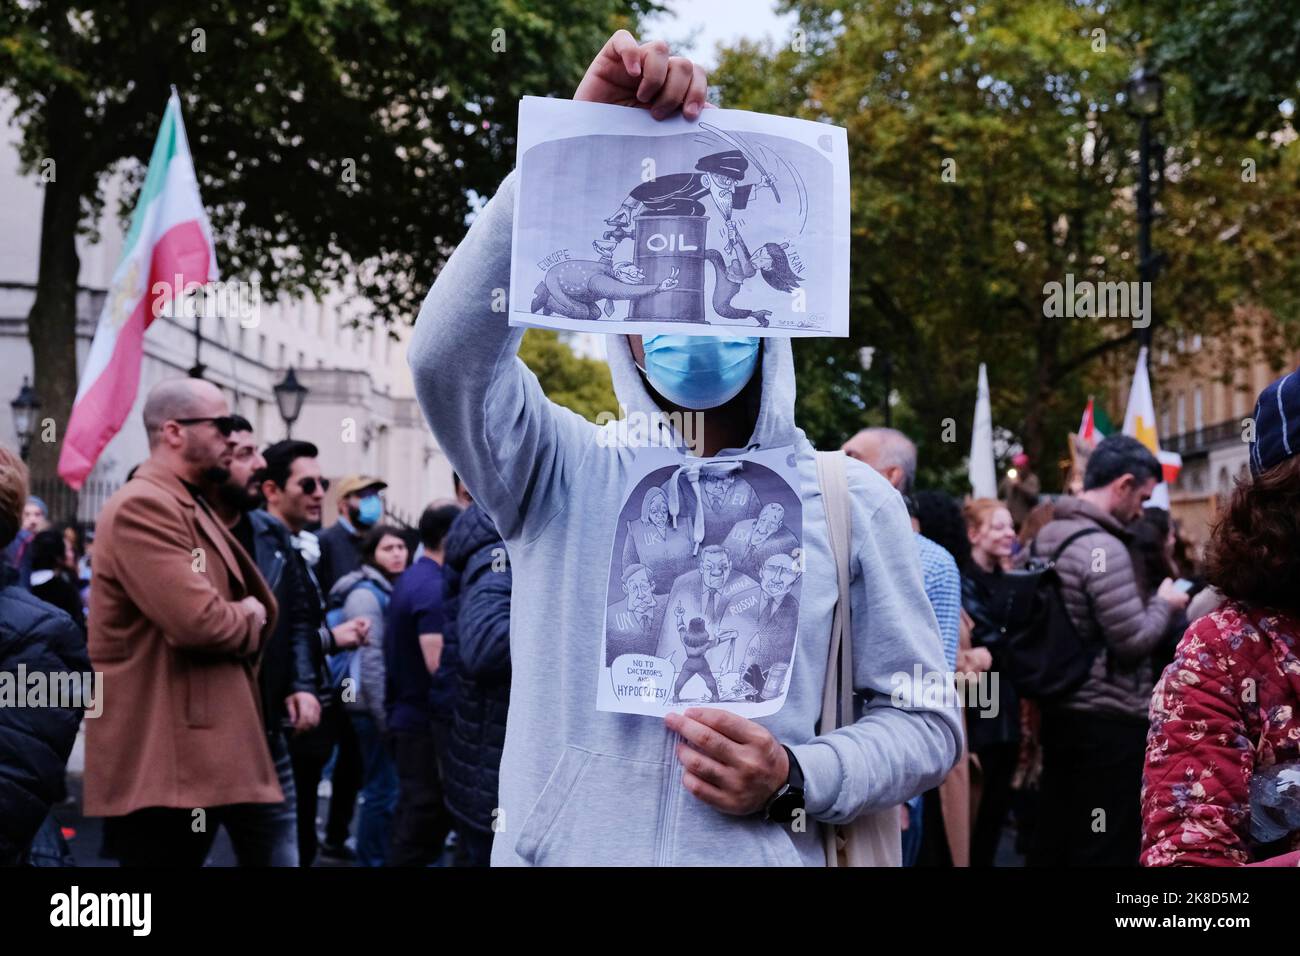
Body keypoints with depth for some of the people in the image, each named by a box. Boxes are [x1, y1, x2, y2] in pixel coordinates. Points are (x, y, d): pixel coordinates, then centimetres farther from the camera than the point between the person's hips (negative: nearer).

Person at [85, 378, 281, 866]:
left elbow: (256, 608, 21)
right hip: (163, 762, -11)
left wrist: (249, 614, -2)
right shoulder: (143, 505, -14)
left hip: (202, 753, 11)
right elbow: (198, 619, -24)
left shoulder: (192, 506, 21)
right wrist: (247, 621, -3)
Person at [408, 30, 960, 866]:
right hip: (561, 848, 0)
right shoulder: (566, 473, 0)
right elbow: (451, 351, -18)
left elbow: (925, 721, 5)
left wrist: (796, 780, -14)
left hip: (763, 851, 0)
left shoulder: (850, 501, 2)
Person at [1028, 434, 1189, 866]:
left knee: (1053, 838, 14)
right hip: (1110, 719, -9)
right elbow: (1135, 640, -20)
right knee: (1107, 849, -1)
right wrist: (1164, 603, -2)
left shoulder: (1047, 536, 9)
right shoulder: (1103, 548, -19)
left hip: (1060, 710, 9)